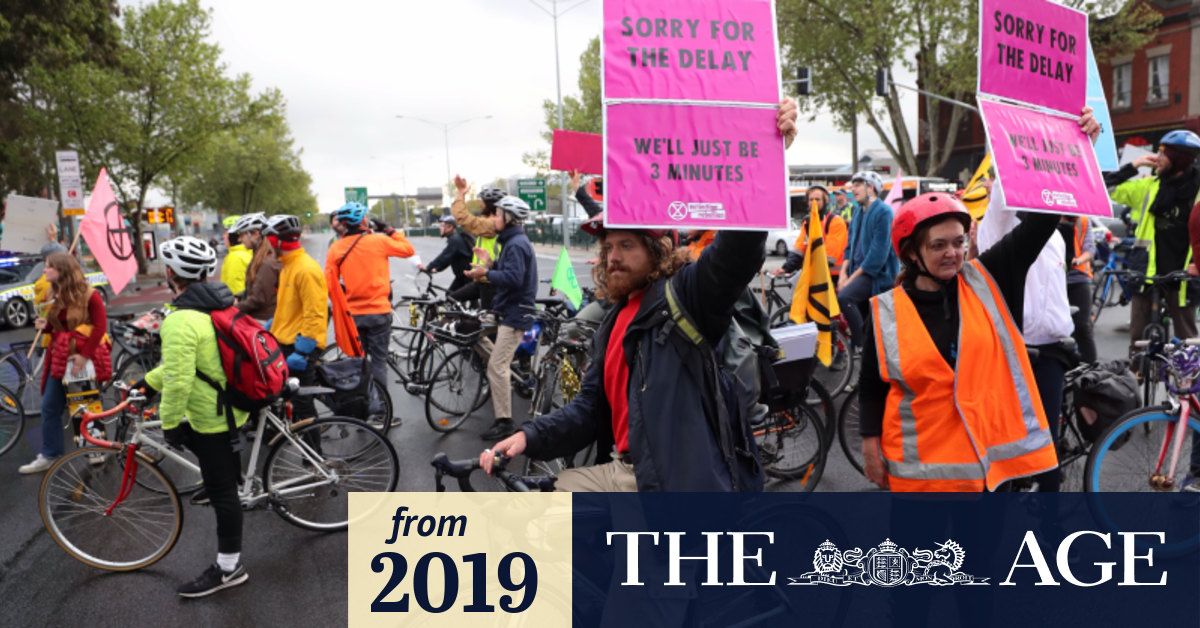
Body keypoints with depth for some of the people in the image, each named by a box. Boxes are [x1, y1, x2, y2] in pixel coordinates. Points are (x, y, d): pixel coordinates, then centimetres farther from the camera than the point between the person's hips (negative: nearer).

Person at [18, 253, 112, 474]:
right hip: (61, 356, 6)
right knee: (50, 406, 4)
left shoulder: (89, 295, -12)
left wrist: (85, 355, -20)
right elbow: (56, 325, 17)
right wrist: (44, 325, -6)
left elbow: (100, 327, -15)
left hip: (86, 357, -6)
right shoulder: (53, 295, 8)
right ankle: (49, 455, 14)